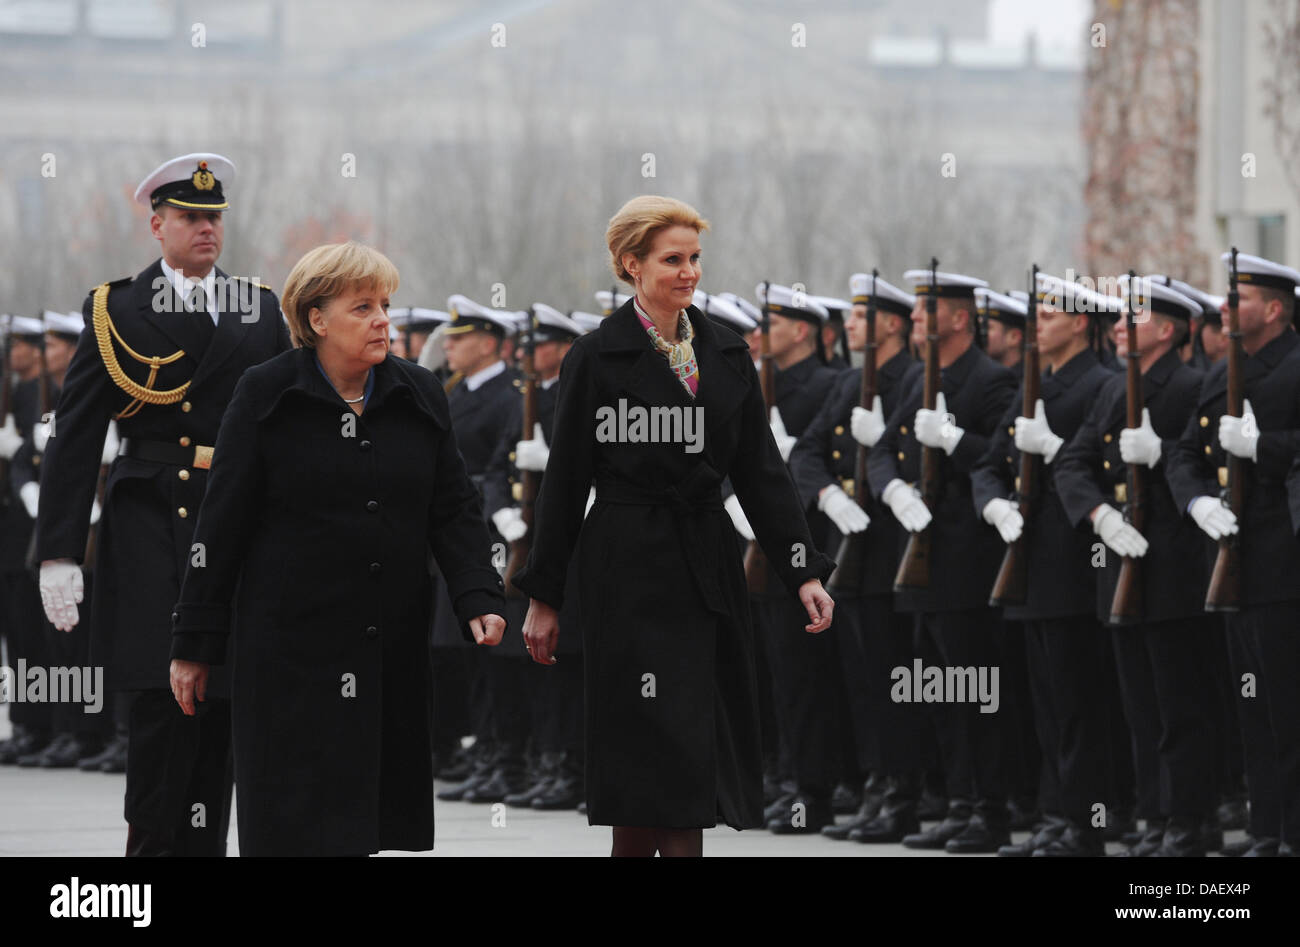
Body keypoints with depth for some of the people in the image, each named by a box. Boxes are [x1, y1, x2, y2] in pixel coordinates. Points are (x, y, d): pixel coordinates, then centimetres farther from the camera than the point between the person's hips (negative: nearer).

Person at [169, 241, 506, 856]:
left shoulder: (419, 397, 7)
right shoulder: (266, 396, -3)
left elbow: (454, 510, 8)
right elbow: (222, 526, -2)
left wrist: (478, 599, -9)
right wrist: (194, 645, -2)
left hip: (392, 645, 4)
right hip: (291, 639, -3)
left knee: (373, 816, 3)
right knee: (294, 823, -5)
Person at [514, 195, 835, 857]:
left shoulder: (727, 356, 11)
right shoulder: (597, 357, -3)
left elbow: (761, 472, 9)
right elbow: (566, 481, -1)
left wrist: (804, 571, -1)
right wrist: (543, 596, -1)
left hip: (708, 571, 5)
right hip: (630, 572, -5)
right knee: (666, 751, -11)